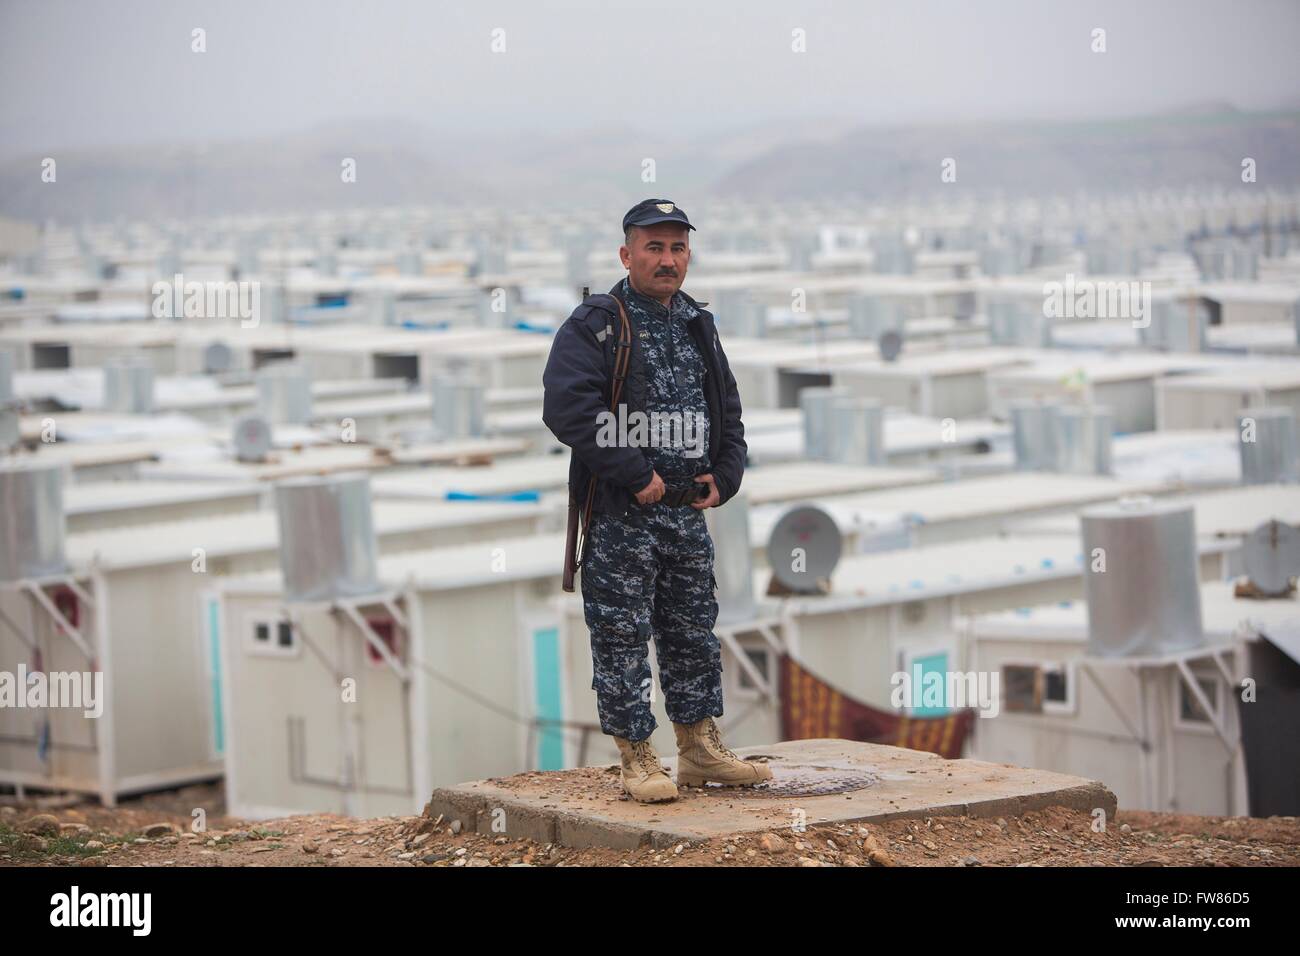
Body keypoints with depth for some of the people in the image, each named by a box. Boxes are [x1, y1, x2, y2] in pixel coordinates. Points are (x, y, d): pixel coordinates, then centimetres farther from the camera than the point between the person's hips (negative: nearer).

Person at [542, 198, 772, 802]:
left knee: (694, 634, 13)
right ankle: (638, 762, 4)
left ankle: (700, 750, 22)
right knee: (621, 638, -3)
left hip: (688, 511, 7)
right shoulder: (594, 325, -7)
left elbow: (728, 412, 23)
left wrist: (724, 475, 5)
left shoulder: (697, 327, 15)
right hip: (619, 515, -6)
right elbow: (566, 408, -20)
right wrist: (635, 475, -20)